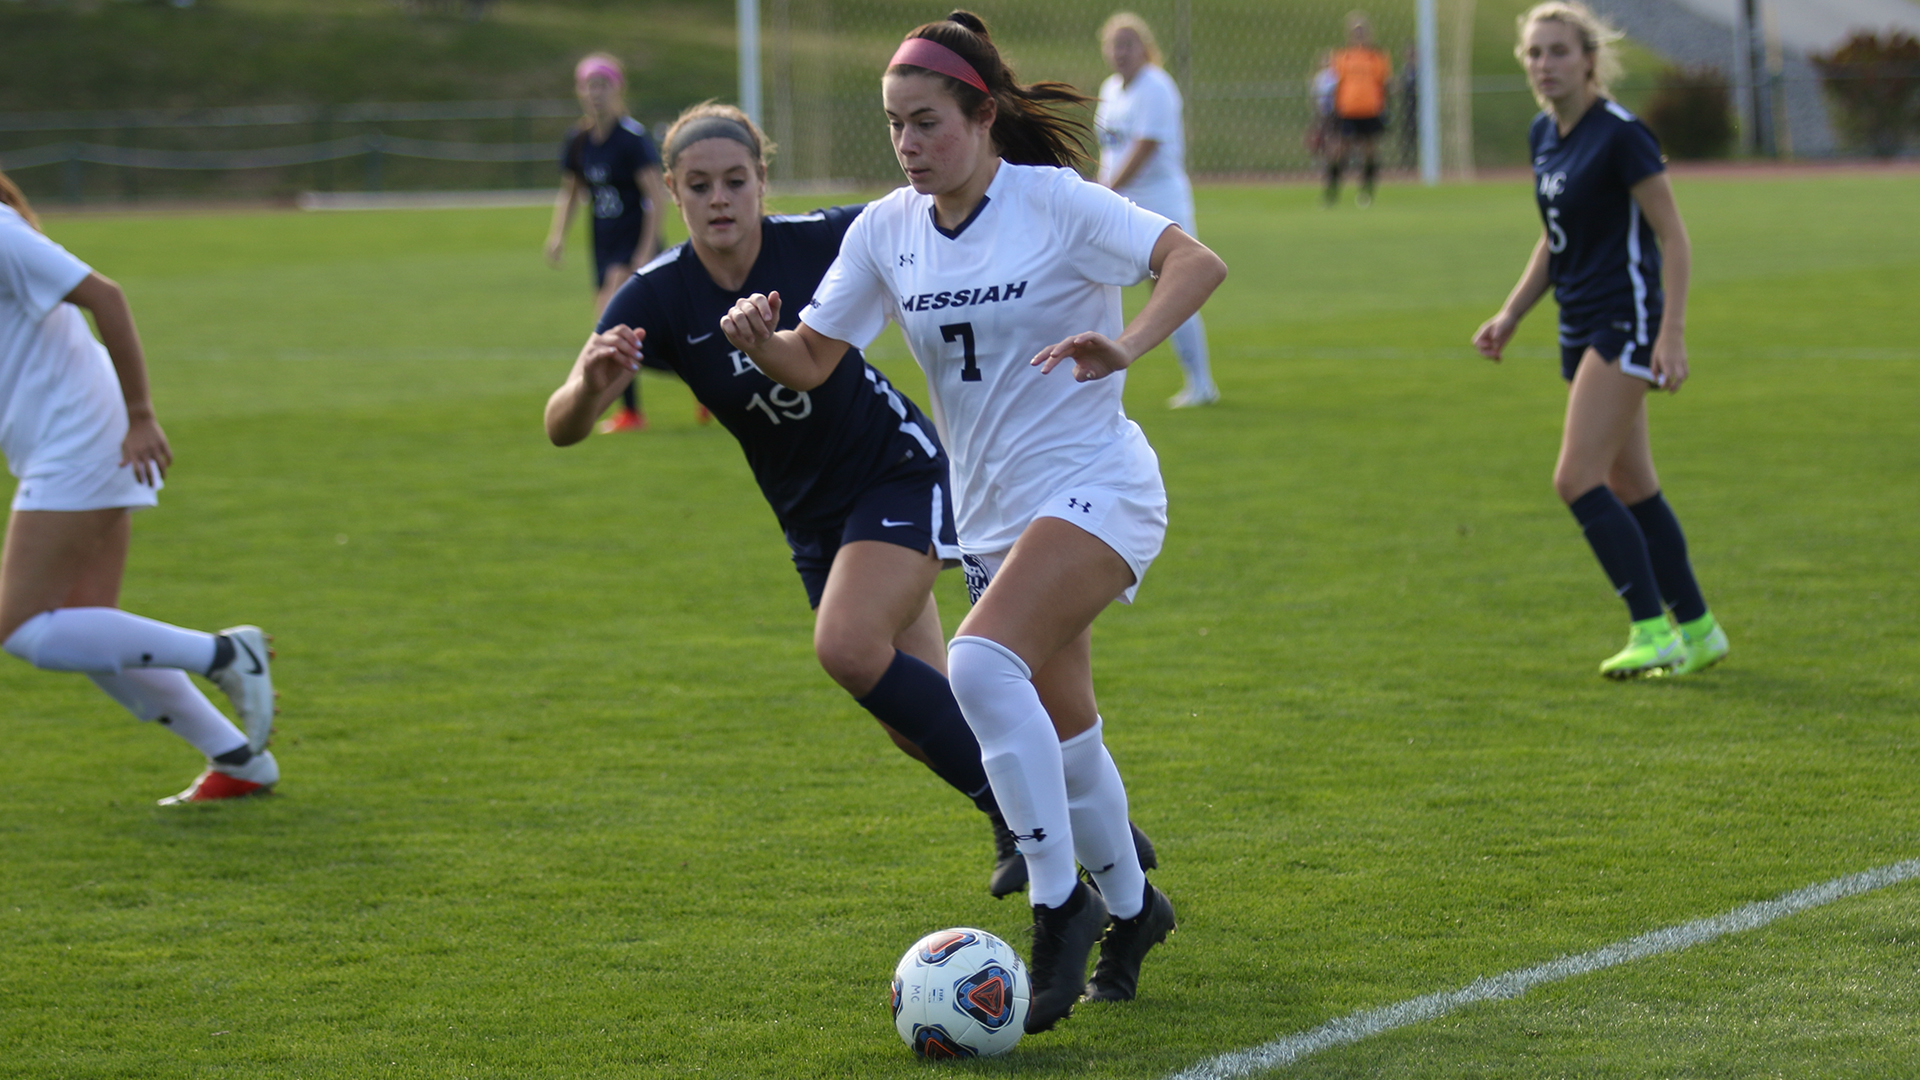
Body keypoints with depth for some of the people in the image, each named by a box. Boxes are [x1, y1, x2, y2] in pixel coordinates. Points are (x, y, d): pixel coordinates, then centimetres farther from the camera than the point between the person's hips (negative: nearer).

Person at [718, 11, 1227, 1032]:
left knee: (983, 665, -29)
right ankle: (1129, 906, 40)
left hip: (1094, 488, -7)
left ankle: (1060, 907, -18)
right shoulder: (886, 230, 2)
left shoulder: (1054, 202, -14)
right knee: (1060, 734, 17)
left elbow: (1197, 261, -23)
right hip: (993, 513, 7)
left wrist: (1124, 346, -39)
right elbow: (814, 359, 4)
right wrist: (760, 341, -18)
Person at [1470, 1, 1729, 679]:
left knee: (1577, 479, -14)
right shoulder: (1543, 135, 10)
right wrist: (1510, 316, 15)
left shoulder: (1620, 135, -15)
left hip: (1627, 320, -9)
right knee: (1629, 488, 11)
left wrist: (1672, 333, -20)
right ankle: (1697, 630, 20)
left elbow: (1672, 237, -14)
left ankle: (1654, 629, -9)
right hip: (1581, 326, 9)